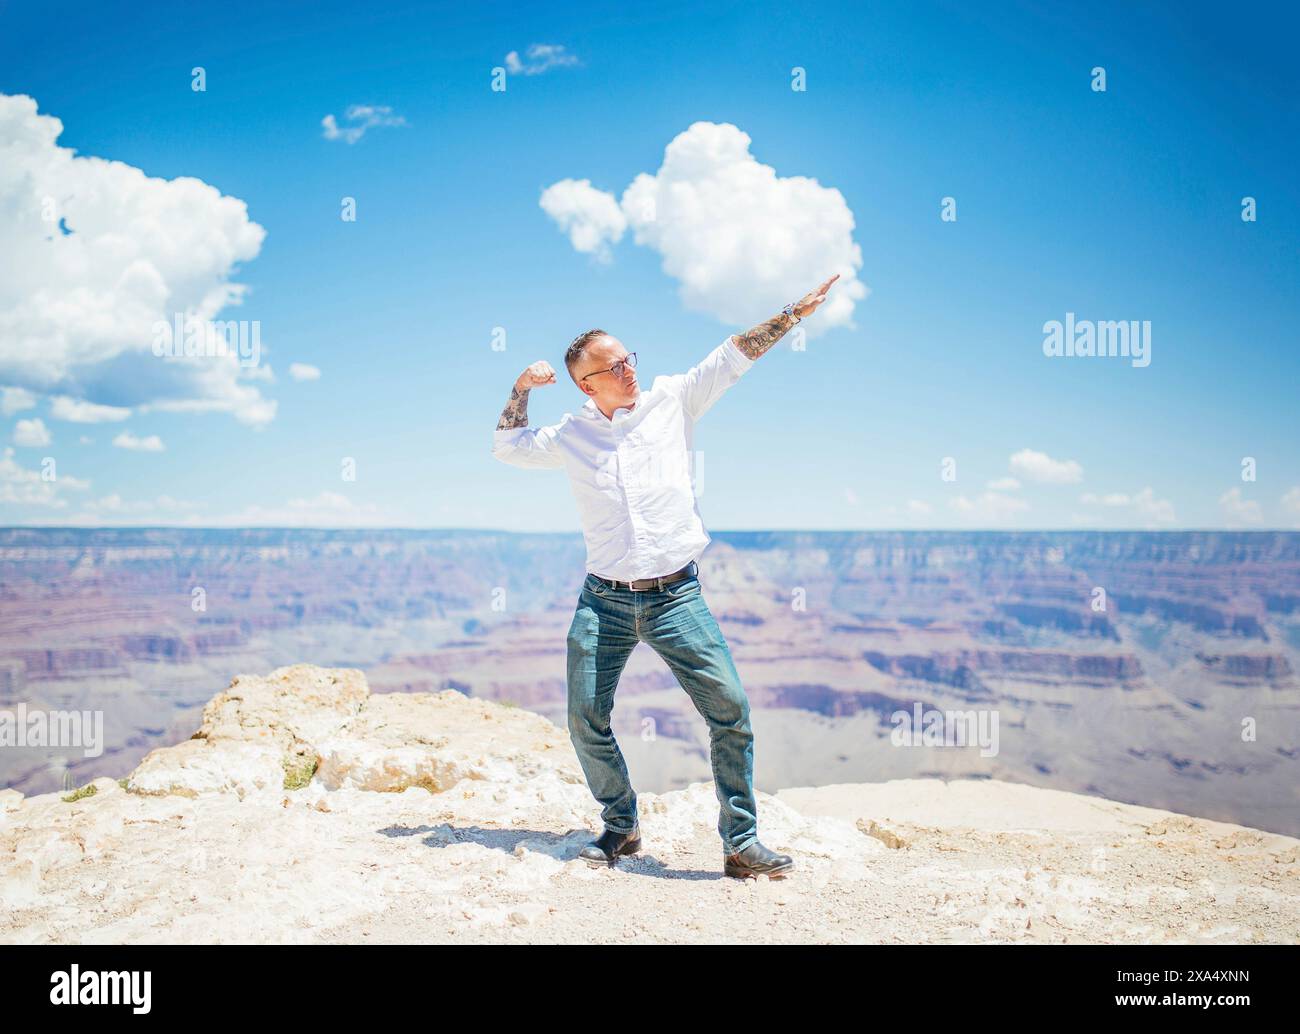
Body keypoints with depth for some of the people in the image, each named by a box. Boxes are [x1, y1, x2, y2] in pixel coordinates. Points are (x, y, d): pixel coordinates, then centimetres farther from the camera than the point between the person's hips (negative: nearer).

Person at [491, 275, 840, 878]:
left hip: (676, 597, -1)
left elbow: (733, 358, 7)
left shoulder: (671, 400, 6)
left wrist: (793, 313, 3)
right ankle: (621, 826, 23)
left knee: (730, 709, -9)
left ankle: (741, 843, 2)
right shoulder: (569, 436, 9)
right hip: (604, 602, 1)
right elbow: (506, 447, 24)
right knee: (586, 720, 1)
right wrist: (522, 388, 11)